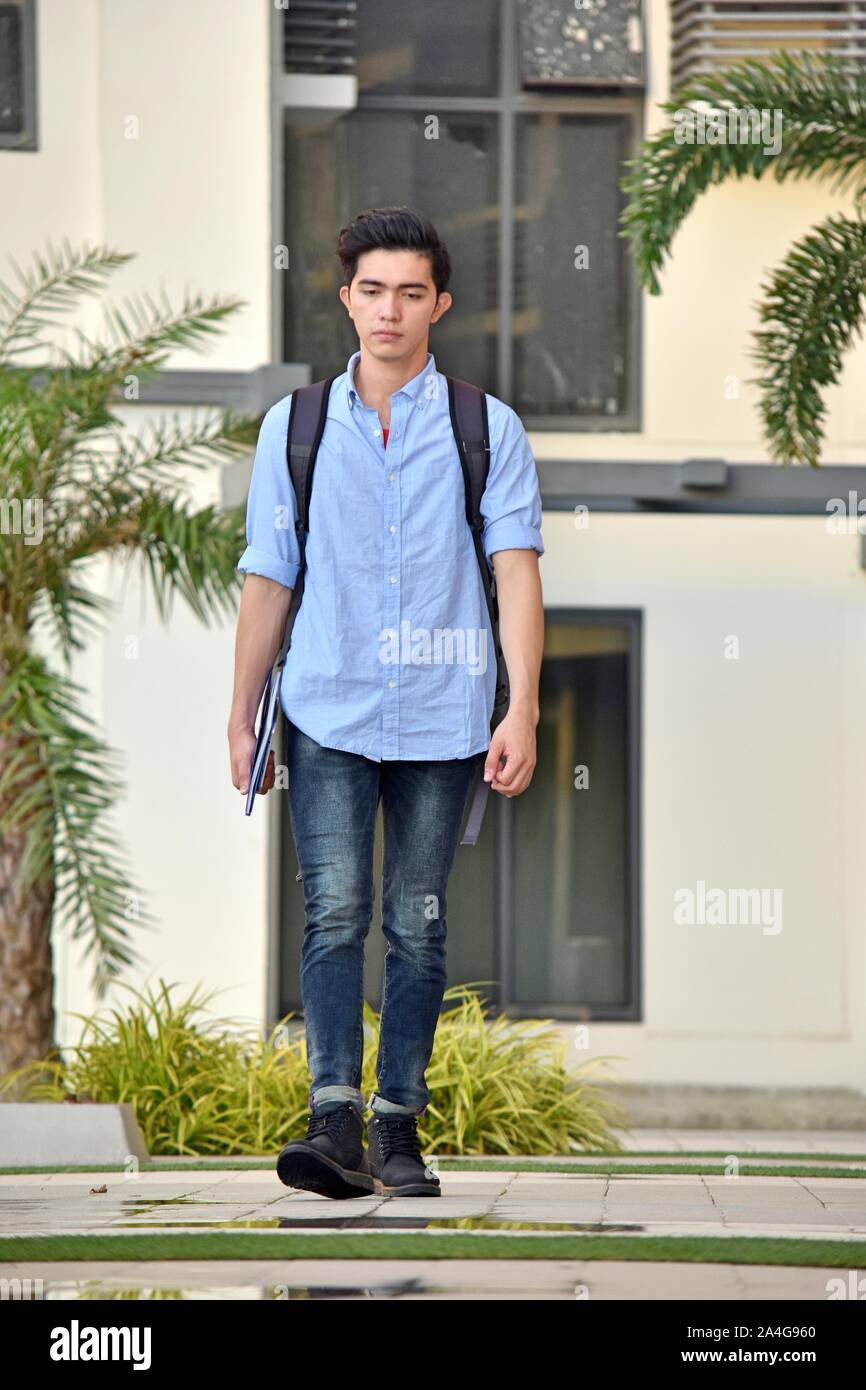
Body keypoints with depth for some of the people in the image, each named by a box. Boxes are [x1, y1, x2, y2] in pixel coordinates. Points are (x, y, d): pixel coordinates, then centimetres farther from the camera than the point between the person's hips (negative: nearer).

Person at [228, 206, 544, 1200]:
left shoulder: (486, 429, 5)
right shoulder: (295, 427, 9)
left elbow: (516, 572, -1)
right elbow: (267, 583, 12)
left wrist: (522, 711, -12)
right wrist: (240, 721, 11)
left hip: (441, 717, 0)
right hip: (328, 714, 0)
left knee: (418, 925, 4)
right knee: (335, 912, -12)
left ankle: (397, 1126, 11)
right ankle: (335, 1121, -19)